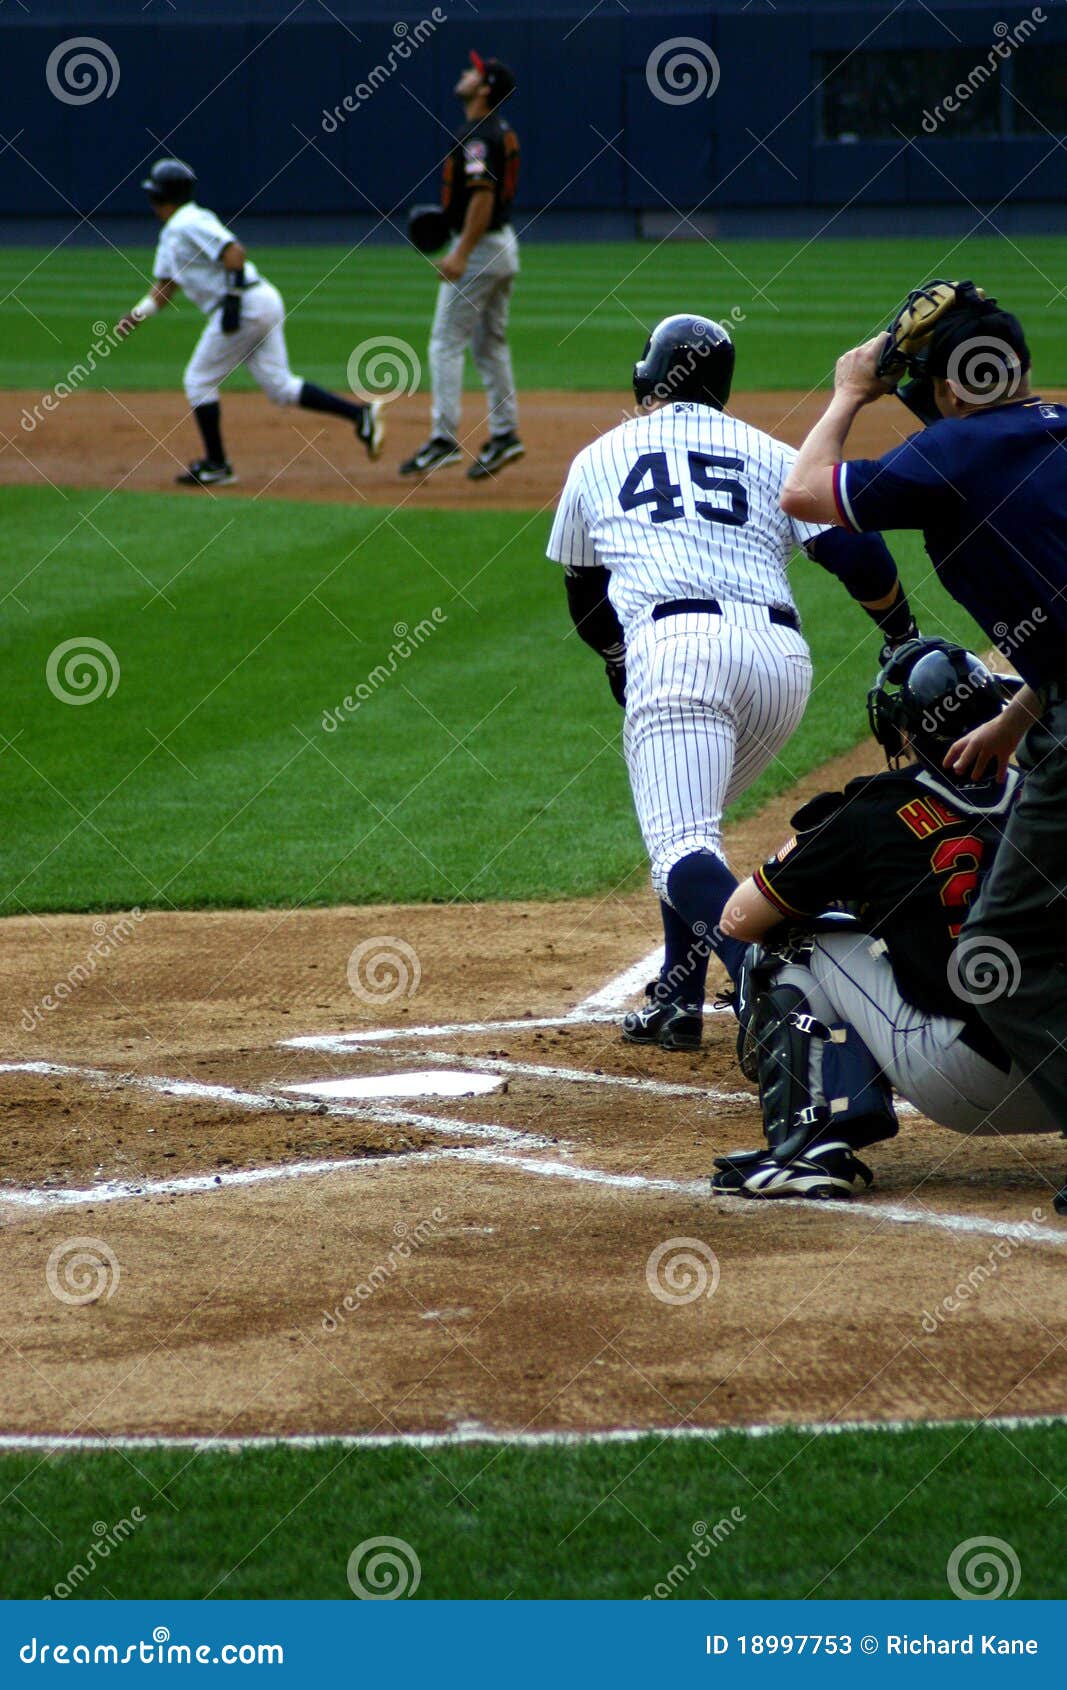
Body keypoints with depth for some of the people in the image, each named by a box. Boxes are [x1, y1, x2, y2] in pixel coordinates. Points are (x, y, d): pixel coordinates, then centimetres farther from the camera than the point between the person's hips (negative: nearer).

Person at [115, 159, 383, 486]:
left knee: (199, 381, 1)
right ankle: (360, 413, -3)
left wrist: (233, 297, -25)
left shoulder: (189, 224, -9)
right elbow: (164, 287, 26)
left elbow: (234, 252, -21)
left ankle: (216, 466, 5)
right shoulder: (171, 234, 23)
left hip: (246, 303, -10)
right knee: (280, 387, 6)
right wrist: (136, 315, 11)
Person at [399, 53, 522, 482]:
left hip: (479, 248, -10)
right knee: (490, 345, 15)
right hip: (503, 245, 10)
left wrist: (461, 253, -28)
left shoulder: (478, 136, -18)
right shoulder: (502, 132, 13)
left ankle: (445, 438, -11)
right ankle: (504, 434, 17)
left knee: (446, 342, -8)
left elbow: (483, 194, -26)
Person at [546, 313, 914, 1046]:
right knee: (689, 819, 26)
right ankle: (678, 1000, 19)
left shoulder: (598, 459, 24)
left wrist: (619, 660, 56)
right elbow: (855, 552, 8)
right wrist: (907, 638, 21)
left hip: (674, 647, -4)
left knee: (683, 849, -16)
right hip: (783, 656, 4)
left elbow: (585, 595, 38)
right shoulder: (770, 455, 22)